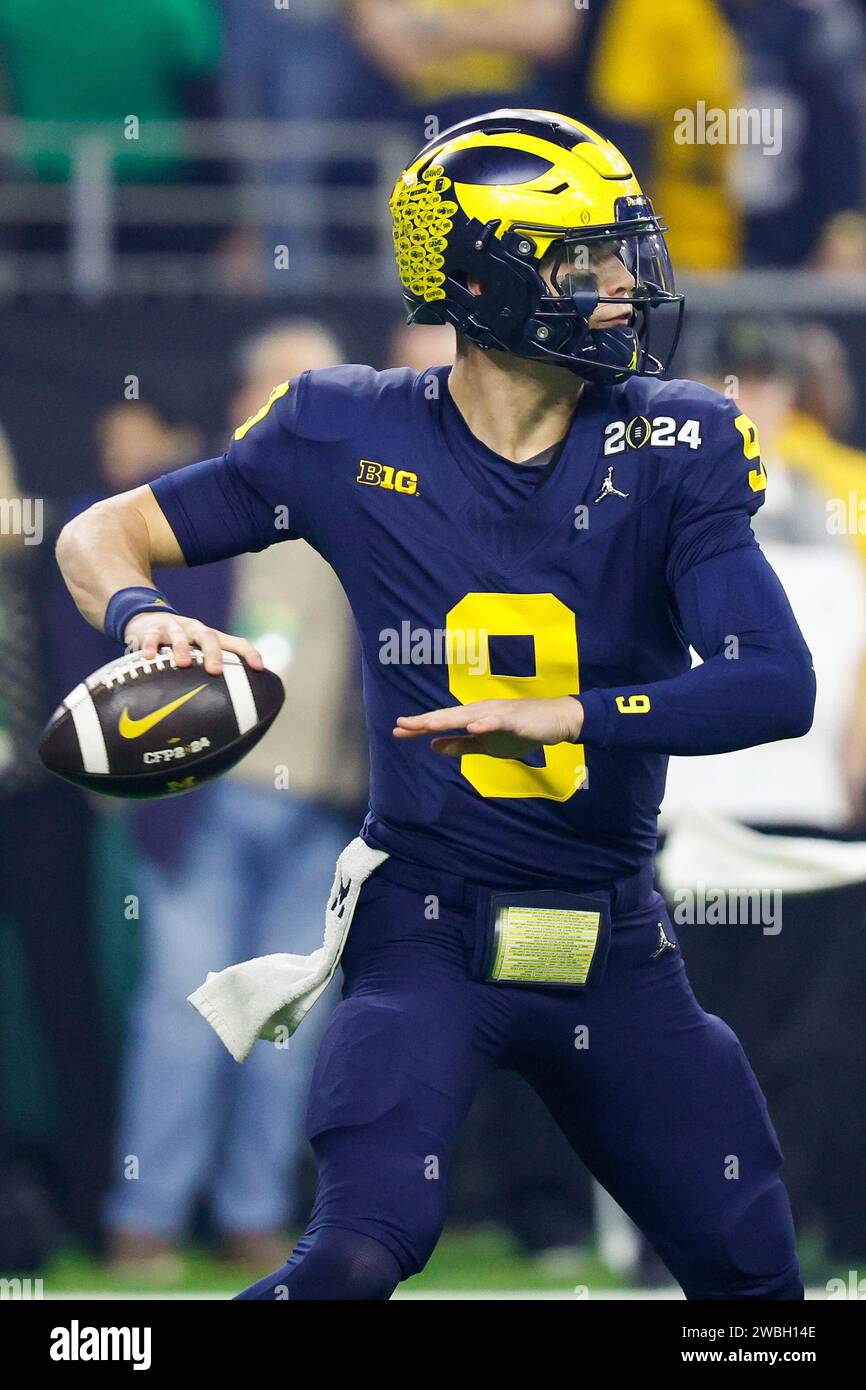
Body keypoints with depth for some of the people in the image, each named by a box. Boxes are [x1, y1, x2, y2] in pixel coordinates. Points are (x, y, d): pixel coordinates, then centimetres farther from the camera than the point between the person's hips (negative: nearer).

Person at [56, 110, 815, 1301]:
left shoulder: (670, 450, -4)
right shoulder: (353, 439, -4)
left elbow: (779, 686, -14)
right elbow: (105, 534, 5)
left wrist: (563, 719, -28)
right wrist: (143, 615, -19)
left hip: (613, 950, 3)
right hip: (427, 925, -3)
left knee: (752, 1271, 6)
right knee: (367, 1250, -23)